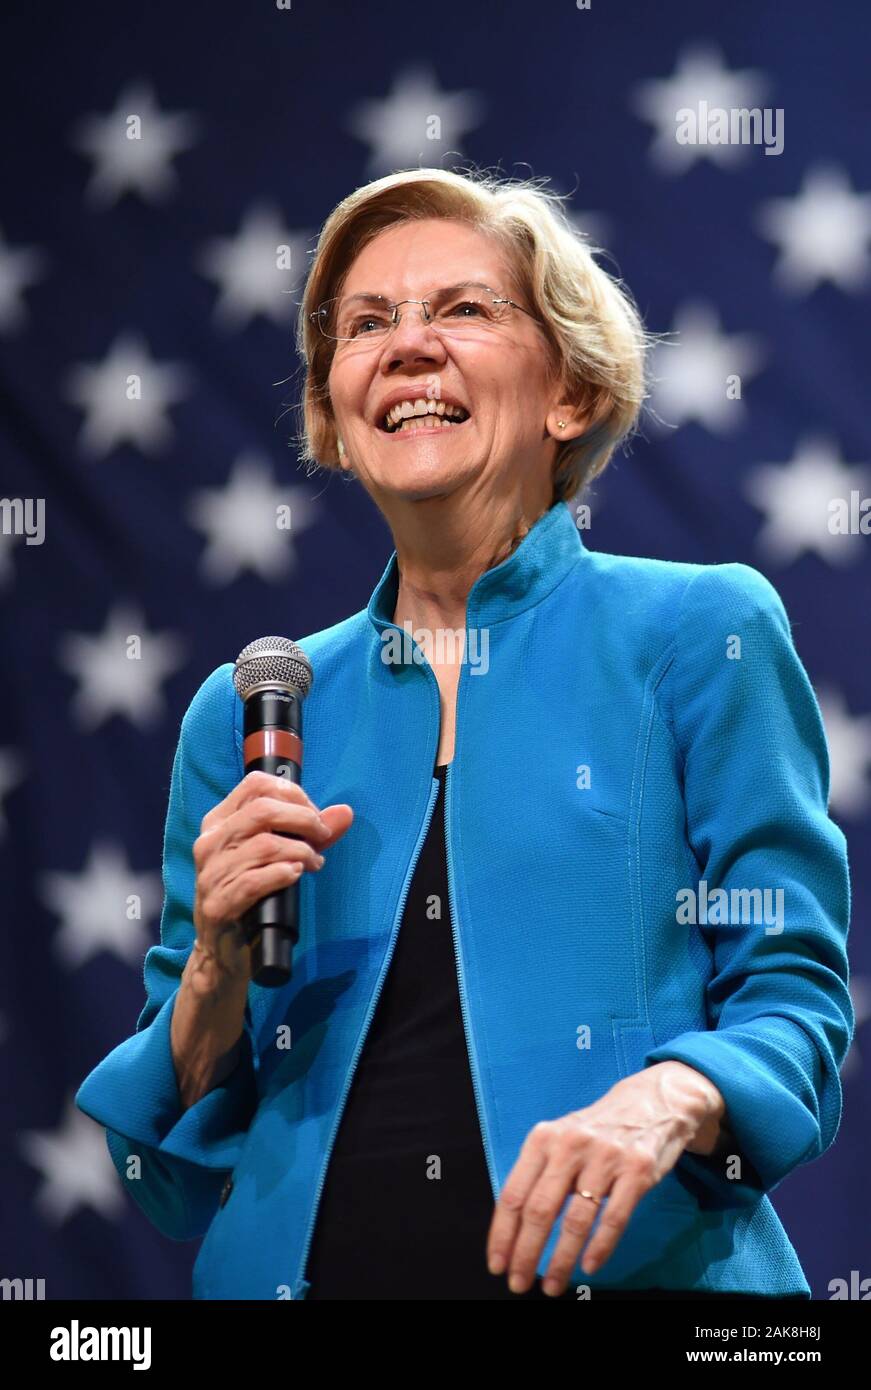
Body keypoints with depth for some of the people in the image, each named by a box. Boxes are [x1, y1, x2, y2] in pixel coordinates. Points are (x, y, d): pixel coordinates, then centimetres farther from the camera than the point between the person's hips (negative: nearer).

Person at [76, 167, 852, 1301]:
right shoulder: (251, 710, 10)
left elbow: (794, 996, -2)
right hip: (305, 1271, 3)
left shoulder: (701, 633, 1)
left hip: (630, 1270, -2)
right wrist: (216, 968, -7)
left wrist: (668, 1100, -21)